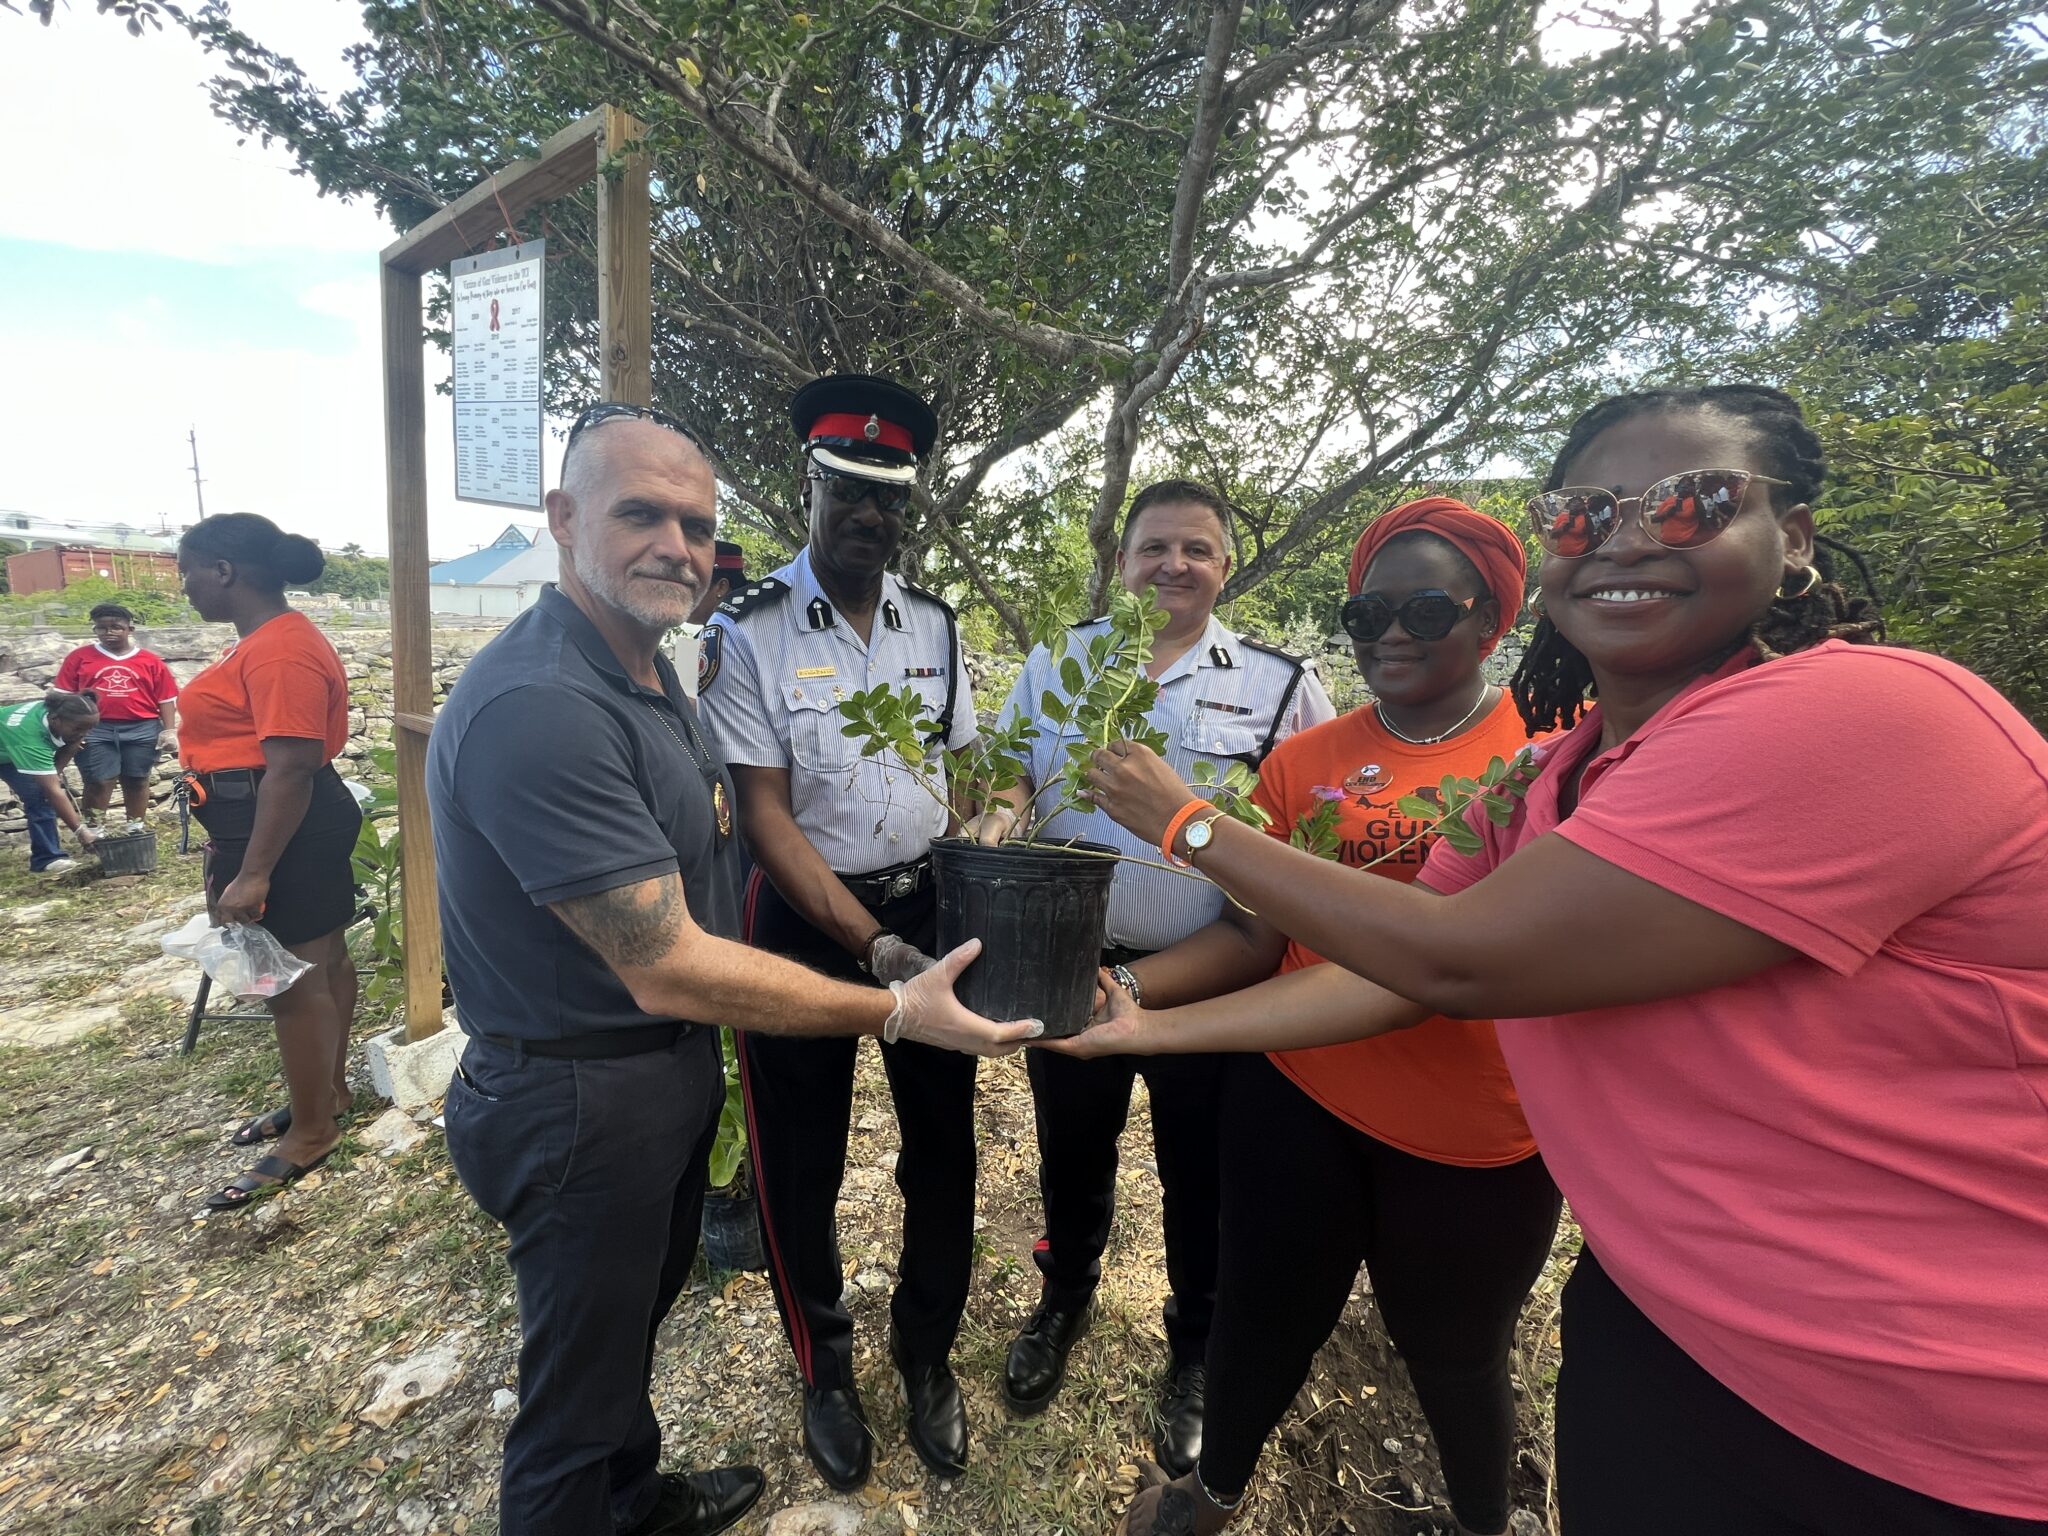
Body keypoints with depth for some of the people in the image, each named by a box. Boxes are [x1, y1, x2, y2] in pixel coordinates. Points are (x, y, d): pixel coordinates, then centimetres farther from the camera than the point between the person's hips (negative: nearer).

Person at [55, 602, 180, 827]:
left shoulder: (150, 660, 6)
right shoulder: (80, 657, 7)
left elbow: (166, 698, 5)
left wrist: (169, 731, -1)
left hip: (142, 729, 0)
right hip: (95, 730, 0)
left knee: (136, 781, 9)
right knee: (98, 781, -1)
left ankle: (137, 828, 17)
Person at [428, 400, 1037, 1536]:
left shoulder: (650, 672, 5)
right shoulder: (536, 707, -29)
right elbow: (666, 968, -29)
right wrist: (895, 1012, -24)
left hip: (675, 1071, 10)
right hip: (585, 1105, -10)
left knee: (640, 1309, 31)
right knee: (578, 1389, 16)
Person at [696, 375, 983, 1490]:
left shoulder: (933, 625, 2)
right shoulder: (748, 634, -11)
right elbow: (765, 815, -14)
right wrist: (871, 947, -23)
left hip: (929, 904, 4)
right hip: (806, 917, -3)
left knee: (943, 1146, 16)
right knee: (802, 1162, 15)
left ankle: (927, 1354, 45)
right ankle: (824, 1368, 45)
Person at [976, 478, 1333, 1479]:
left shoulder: (1279, 683, -3)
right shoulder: (1056, 663, 4)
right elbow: (1009, 770, 12)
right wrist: (1004, 810, -11)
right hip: (1075, 965, 2)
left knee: (1199, 1171, 17)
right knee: (1071, 1149, 21)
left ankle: (1195, 1354, 46)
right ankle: (1065, 1298, 53)